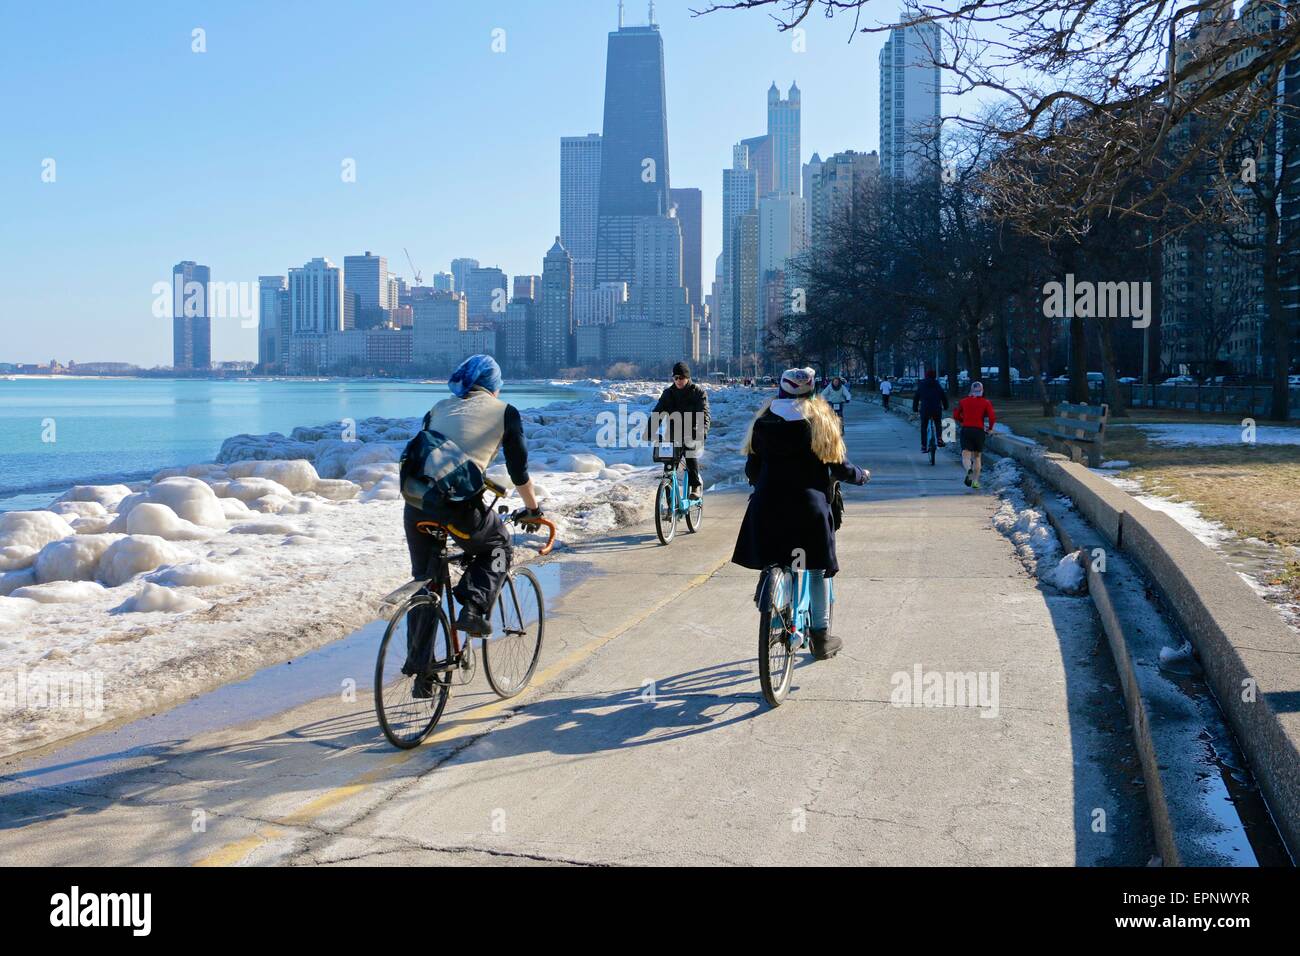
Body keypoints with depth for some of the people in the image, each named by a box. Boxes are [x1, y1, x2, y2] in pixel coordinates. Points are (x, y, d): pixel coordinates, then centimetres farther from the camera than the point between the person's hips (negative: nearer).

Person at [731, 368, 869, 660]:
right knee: (817, 569, 9)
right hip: (809, 504, -2)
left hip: (767, 505, 2)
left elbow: (752, 467, 7)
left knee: (772, 566, 15)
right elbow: (839, 467, 0)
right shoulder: (820, 419, -1)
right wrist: (861, 475, 20)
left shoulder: (764, 420, 5)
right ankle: (821, 636, 14)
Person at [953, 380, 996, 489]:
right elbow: (992, 418, -8)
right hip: (979, 431, 0)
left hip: (966, 430, 0)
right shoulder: (986, 403, 1)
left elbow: (956, 415, 11)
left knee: (966, 455, -5)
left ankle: (969, 470, -38)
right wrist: (990, 428, 9)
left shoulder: (963, 401, 6)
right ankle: (975, 481, 13)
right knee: (977, 456, 14)